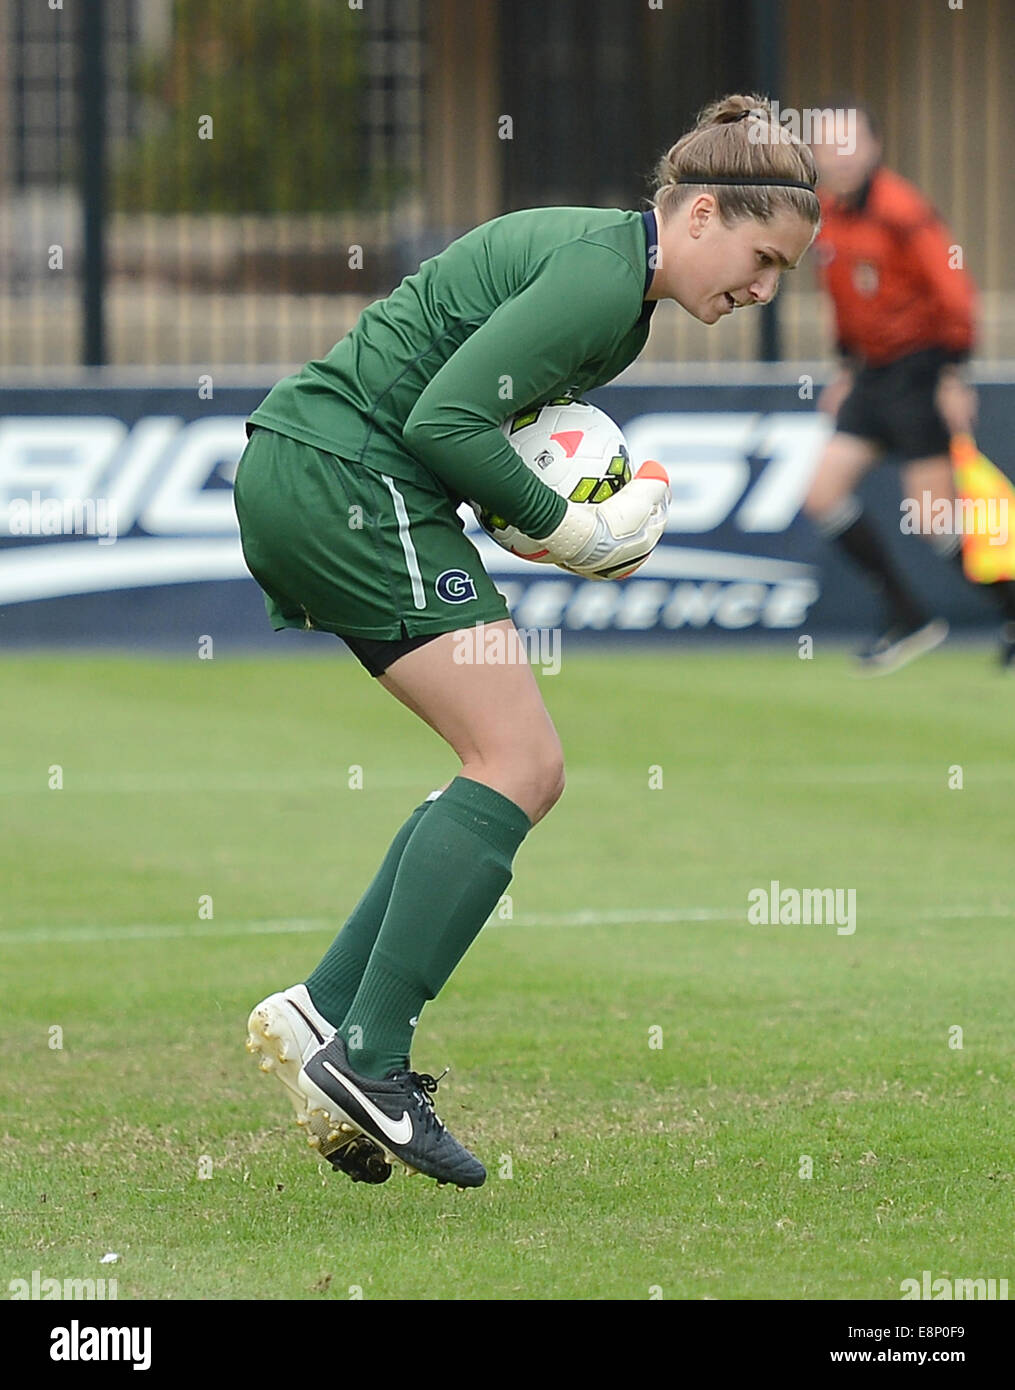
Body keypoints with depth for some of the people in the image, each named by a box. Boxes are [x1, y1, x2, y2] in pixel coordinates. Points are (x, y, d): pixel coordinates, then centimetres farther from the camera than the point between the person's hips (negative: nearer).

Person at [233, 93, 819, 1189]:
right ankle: (366, 1060, -15)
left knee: (517, 774, 8)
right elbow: (443, 421, -23)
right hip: (346, 480, -10)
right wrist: (572, 534, -13)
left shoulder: (613, 273, 15)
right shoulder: (600, 276, -17)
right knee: (518, 764, -13)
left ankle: (322, 1013, 3)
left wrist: (587, 510, 6)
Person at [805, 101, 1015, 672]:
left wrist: (954, 374, -20)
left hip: (919, 369, -8)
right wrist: (848, 368, 20)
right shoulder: (827, 215, 8)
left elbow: (954, 292, -18)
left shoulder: (901, 211, -17)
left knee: (935, 515, -10)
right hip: (872, 375, 8)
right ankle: (909, 618, 8)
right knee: (824, 495, 0)